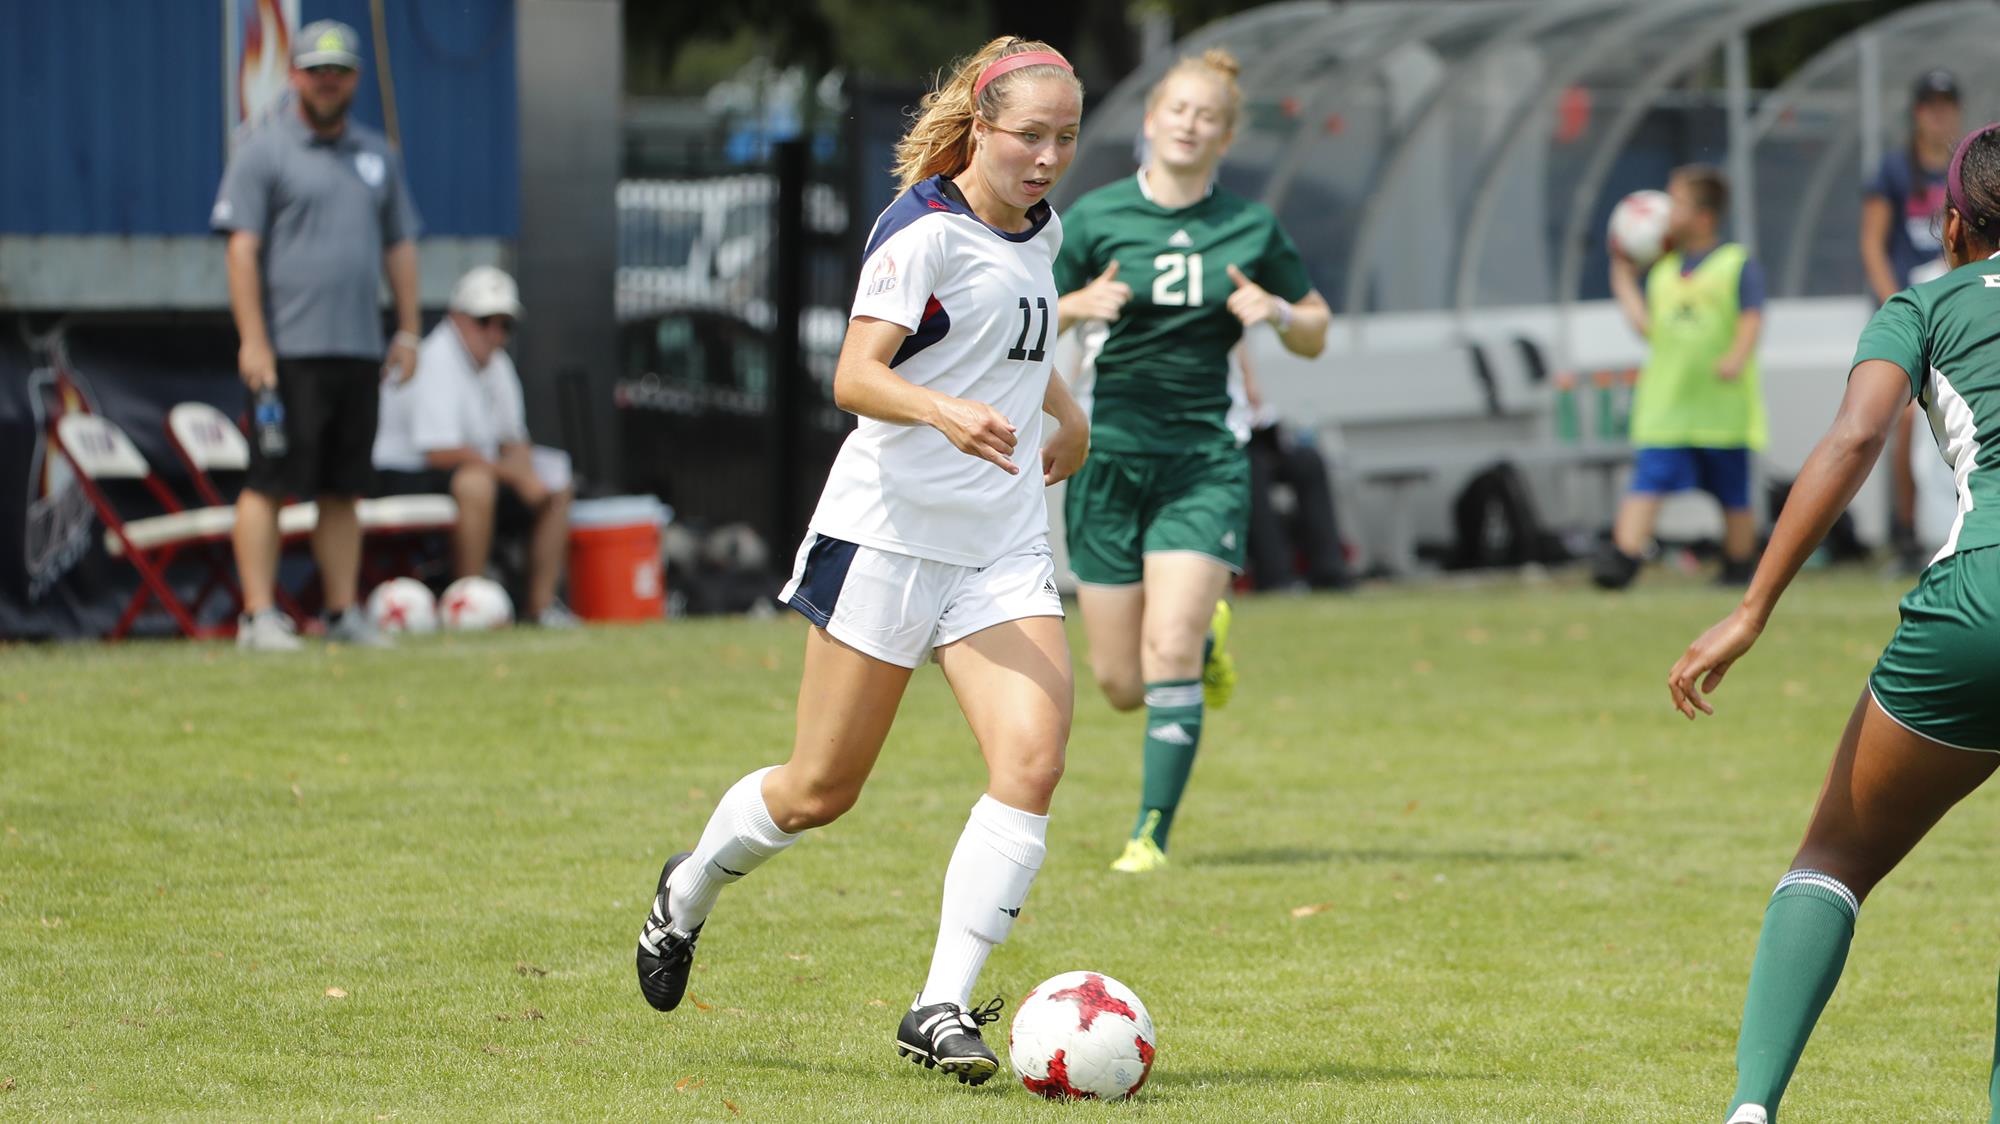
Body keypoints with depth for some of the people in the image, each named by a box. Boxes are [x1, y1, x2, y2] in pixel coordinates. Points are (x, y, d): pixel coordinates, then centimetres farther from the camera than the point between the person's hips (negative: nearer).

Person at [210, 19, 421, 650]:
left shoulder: (377, 155, 18)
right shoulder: (265, 149, -1)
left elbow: (398, 246, 22)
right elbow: (243, 247, -7)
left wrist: (408, 331, 13)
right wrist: (252, 341, -15)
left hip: (359, 350, 6)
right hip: (287, 351, -6)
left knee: (344, 490, 8)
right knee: (270, 484, -8)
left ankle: (343, 613, 11)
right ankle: (259, 616, -9)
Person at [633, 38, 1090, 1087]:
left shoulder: (1041, 231, 12)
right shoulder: (922, 231, -13)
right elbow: (854, 378, -23)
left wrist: (1064, 412, 29)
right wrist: (944, 412, -38)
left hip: (1003, 548, 6)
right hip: (889, 530, -6)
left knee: (1032, 760, -16)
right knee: (820, 791, 3)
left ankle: (941, 1009, -15)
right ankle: (689, 890, 34)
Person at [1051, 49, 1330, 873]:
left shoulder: (1251, 230, 4)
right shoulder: (1097, 217, 1)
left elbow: (1316, 333, 15)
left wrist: (1278, 313, -8)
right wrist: (1078, 305, -18)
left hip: (1205, 462, -1)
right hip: (1109, 456, 1)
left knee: (1168, 661, -16)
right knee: (1120, 683, 4)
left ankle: (1153, 835, -7)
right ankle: (1208, 636, 38)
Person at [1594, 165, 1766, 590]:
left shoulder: (1738, 264, -2)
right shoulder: (1662, 268, 15)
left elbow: (1751, 319, -12)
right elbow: (1647, 325, 17)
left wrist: (1737, 358, -29)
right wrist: (1623, 280, 18)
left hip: (1723, 407, -3)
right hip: (1665, 407, 3)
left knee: (1734, 498, 9)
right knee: (1646, 484, -13)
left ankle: (1738, 568, 25)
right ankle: (1622, 558, -22)